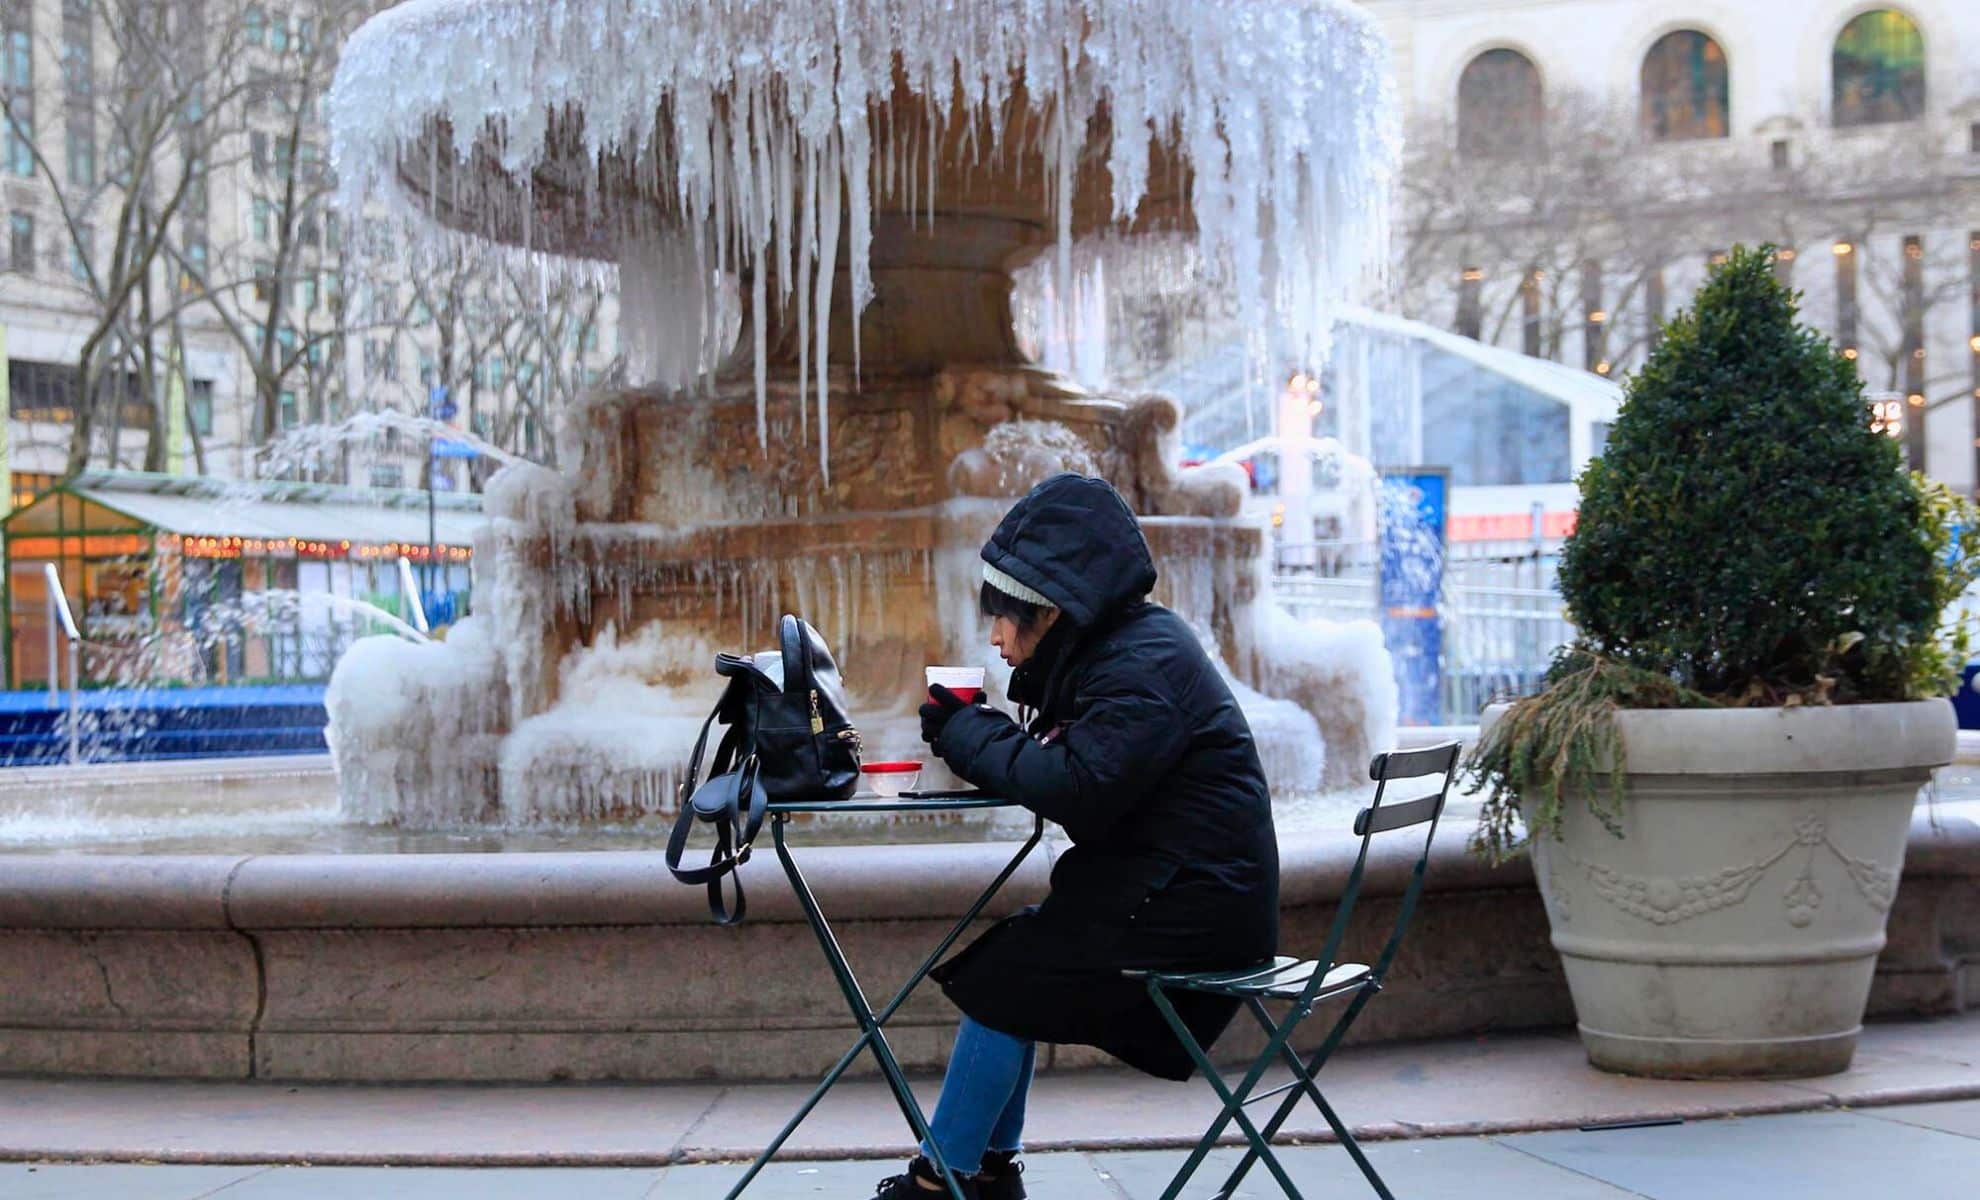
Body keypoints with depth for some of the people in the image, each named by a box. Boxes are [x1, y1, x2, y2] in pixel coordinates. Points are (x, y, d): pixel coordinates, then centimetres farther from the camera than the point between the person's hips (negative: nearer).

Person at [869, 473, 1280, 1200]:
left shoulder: (1144, 667, -18)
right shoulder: (1113, 649, 14)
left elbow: (1077, 789, -27)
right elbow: (1058, 762, 12)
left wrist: (967, 733, -16)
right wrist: (969, 734, -5)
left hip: (1189, 907, -10)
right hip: (1166, 887, 10)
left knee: (1003, 979, -10)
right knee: (1011, 954, 10)